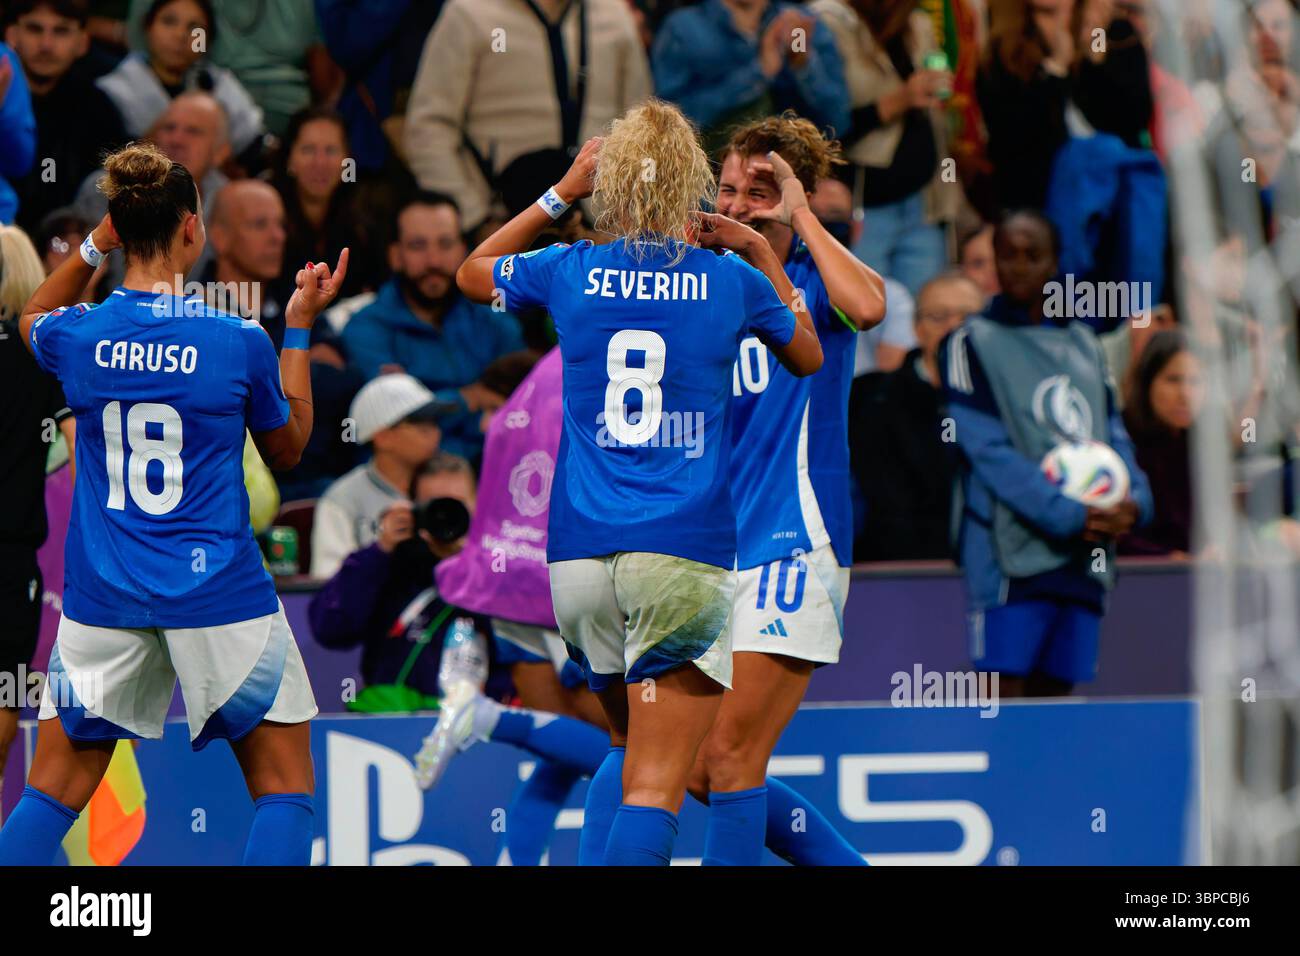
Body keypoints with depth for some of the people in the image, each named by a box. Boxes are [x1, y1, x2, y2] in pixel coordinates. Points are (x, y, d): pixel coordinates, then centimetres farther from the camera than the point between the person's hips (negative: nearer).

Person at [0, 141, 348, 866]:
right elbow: (288, 449, 9)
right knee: (286, 788, 7)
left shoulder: (80, 337, -3)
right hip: (220, 591, -3)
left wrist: (92, 249, 14)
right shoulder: (241, 342, -10)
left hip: (104, 600, 3)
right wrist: (300, 330, 12)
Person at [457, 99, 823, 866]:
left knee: (628, 752, 23)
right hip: (685, 556, -3)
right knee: (654, 787, -6)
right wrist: (762, 252, 28)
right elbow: (809, 357, 23)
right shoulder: (732, 280, 1)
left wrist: (561, 194, 27)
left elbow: (471, 272, 27)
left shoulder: (572, 271, 4)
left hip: (579, 553, 3)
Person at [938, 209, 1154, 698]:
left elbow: (1113, 434, 17)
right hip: (1011, 553, -6)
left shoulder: (1083, 345, 20)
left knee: (1054, 690, 5)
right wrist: (1070, 515, -18)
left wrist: (1134, 500, -5)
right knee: (1002, 694, -11)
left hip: (1085, 558, 6)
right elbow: (989, 451, -9)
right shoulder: (971, 343, 0)